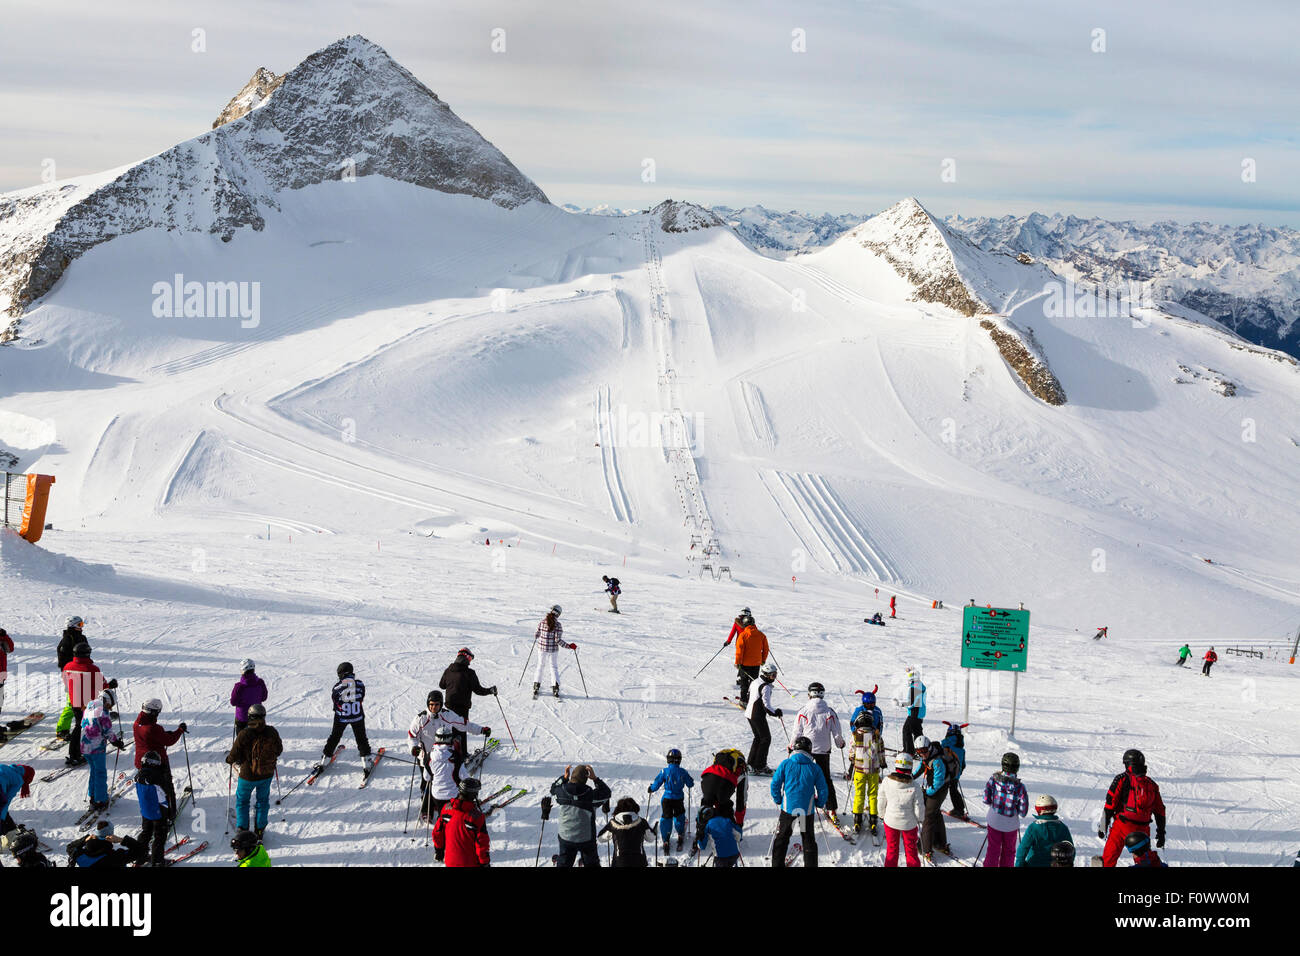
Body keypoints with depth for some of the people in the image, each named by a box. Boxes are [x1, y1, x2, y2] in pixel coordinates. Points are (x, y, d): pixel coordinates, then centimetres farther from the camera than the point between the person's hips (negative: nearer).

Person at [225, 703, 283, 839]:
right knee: (263, 800, 23)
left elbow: (234, 755, -14)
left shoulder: (244, 734, -21)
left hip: (248, 776, -2)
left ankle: (242, 829, 18)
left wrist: (229, 759, 9)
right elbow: (279, 750, 4)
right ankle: (260, 830, 26)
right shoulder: (272, 732, -12)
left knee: (242, 801, 20)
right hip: (267, 774, 3)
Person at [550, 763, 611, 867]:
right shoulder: (590, 795, -24)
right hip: (586, 838, -2)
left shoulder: (562, 792, -15)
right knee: (591, 863, 19)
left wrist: (564, 778, 6)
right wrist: (595, 778, -11)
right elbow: (606, 792, -5)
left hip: (566, 837, 2)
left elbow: (553, 789, 10)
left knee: (563, 863, 19)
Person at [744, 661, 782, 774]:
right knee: (766, 739, 0)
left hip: (749, 713, 9)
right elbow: (766, 706, -22)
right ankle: (759, 766, 1)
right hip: (758, 716, -9)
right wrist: (777, 712, -7)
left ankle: (751, 763, 24)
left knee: (758, 737, 21)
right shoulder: (766, 687, -19)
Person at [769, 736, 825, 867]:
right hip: (807, 810, 0)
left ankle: (777, 864, 13)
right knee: (809, 841, 13)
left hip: (788, 808, 0)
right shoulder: (814, 768, -4)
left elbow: (775, 784, -3)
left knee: (781, 838, 13)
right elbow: (822, 789, 0)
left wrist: (777, 800, 11)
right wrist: (820, 803, 16)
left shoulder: (786, 764, -6)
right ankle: (810, 864, 15)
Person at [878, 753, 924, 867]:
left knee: (891, 850, 18)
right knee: (911, 850, 17)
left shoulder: (886, 782, -16)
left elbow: (882, 802, -4)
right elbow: (919, 807, -13)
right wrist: (919, 819, 8)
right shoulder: (914, 786, -21)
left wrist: (882, 815, 14)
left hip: (891, 821, 2)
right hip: (909, 823, -1)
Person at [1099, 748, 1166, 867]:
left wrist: (1103, 826, -1)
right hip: (1143, 830, 4)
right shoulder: (1152, 784, 11)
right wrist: (1161, 832, 21)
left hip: (1122, 826, -4)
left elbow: (1110, 804, -6)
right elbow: (1160, 810, 14)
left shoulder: (1122, 779, -2)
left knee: (1108, 858, 1)